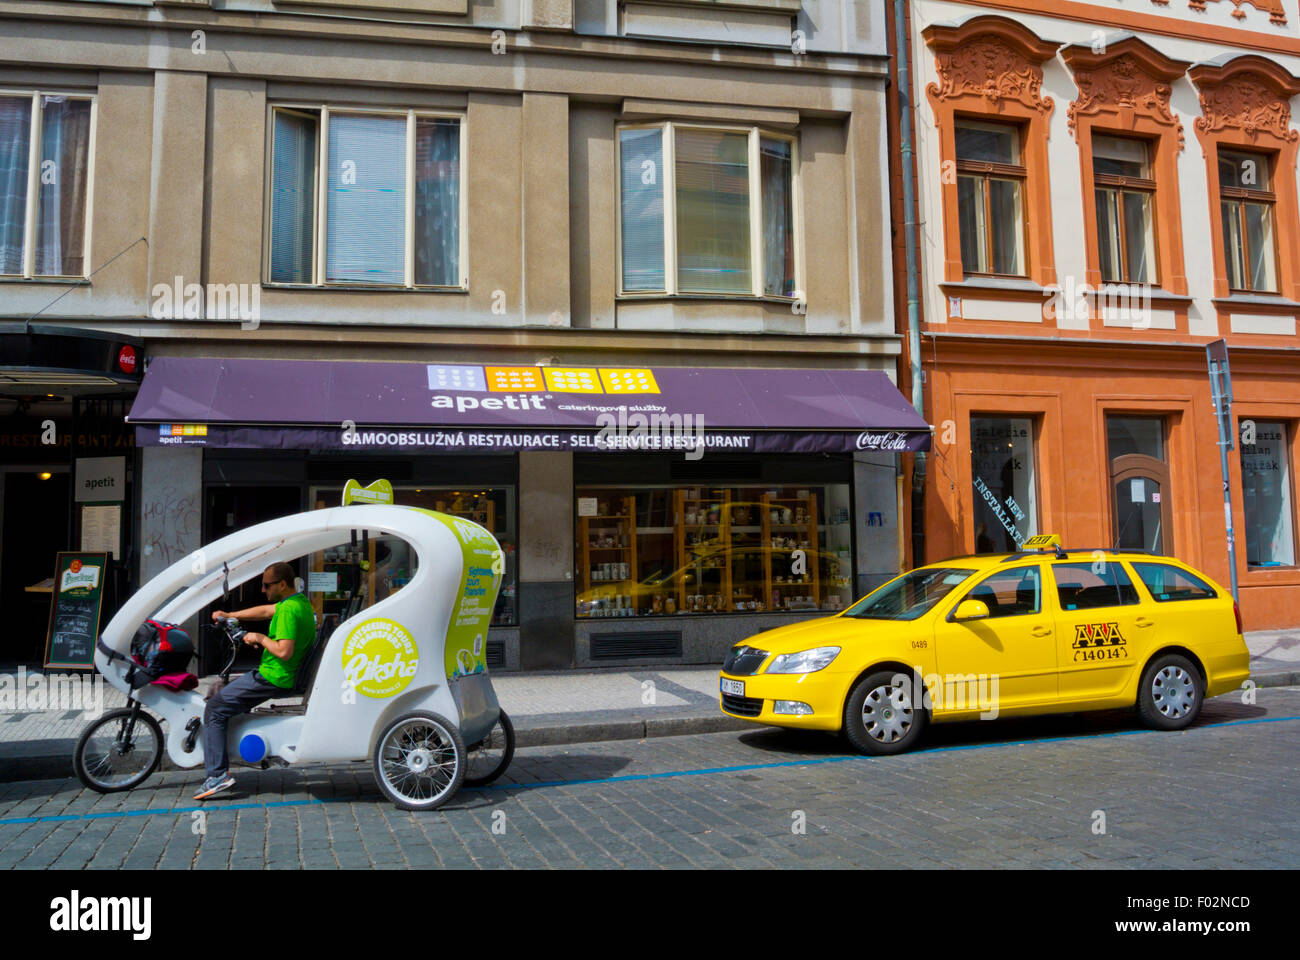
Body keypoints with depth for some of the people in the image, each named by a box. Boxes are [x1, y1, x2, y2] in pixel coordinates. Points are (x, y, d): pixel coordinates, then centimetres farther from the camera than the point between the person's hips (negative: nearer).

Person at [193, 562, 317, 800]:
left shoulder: (289, 609, -22)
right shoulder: (300, 601, 10)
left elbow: (283, 651, -29)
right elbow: (266, 611, 24)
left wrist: (260, 638, -14)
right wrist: (230, 615, 22)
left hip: (273, 678, -11)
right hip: (287, 675, 11)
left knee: (214, 709, -5)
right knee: (224, 691, 29)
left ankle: (218, 775, -7)